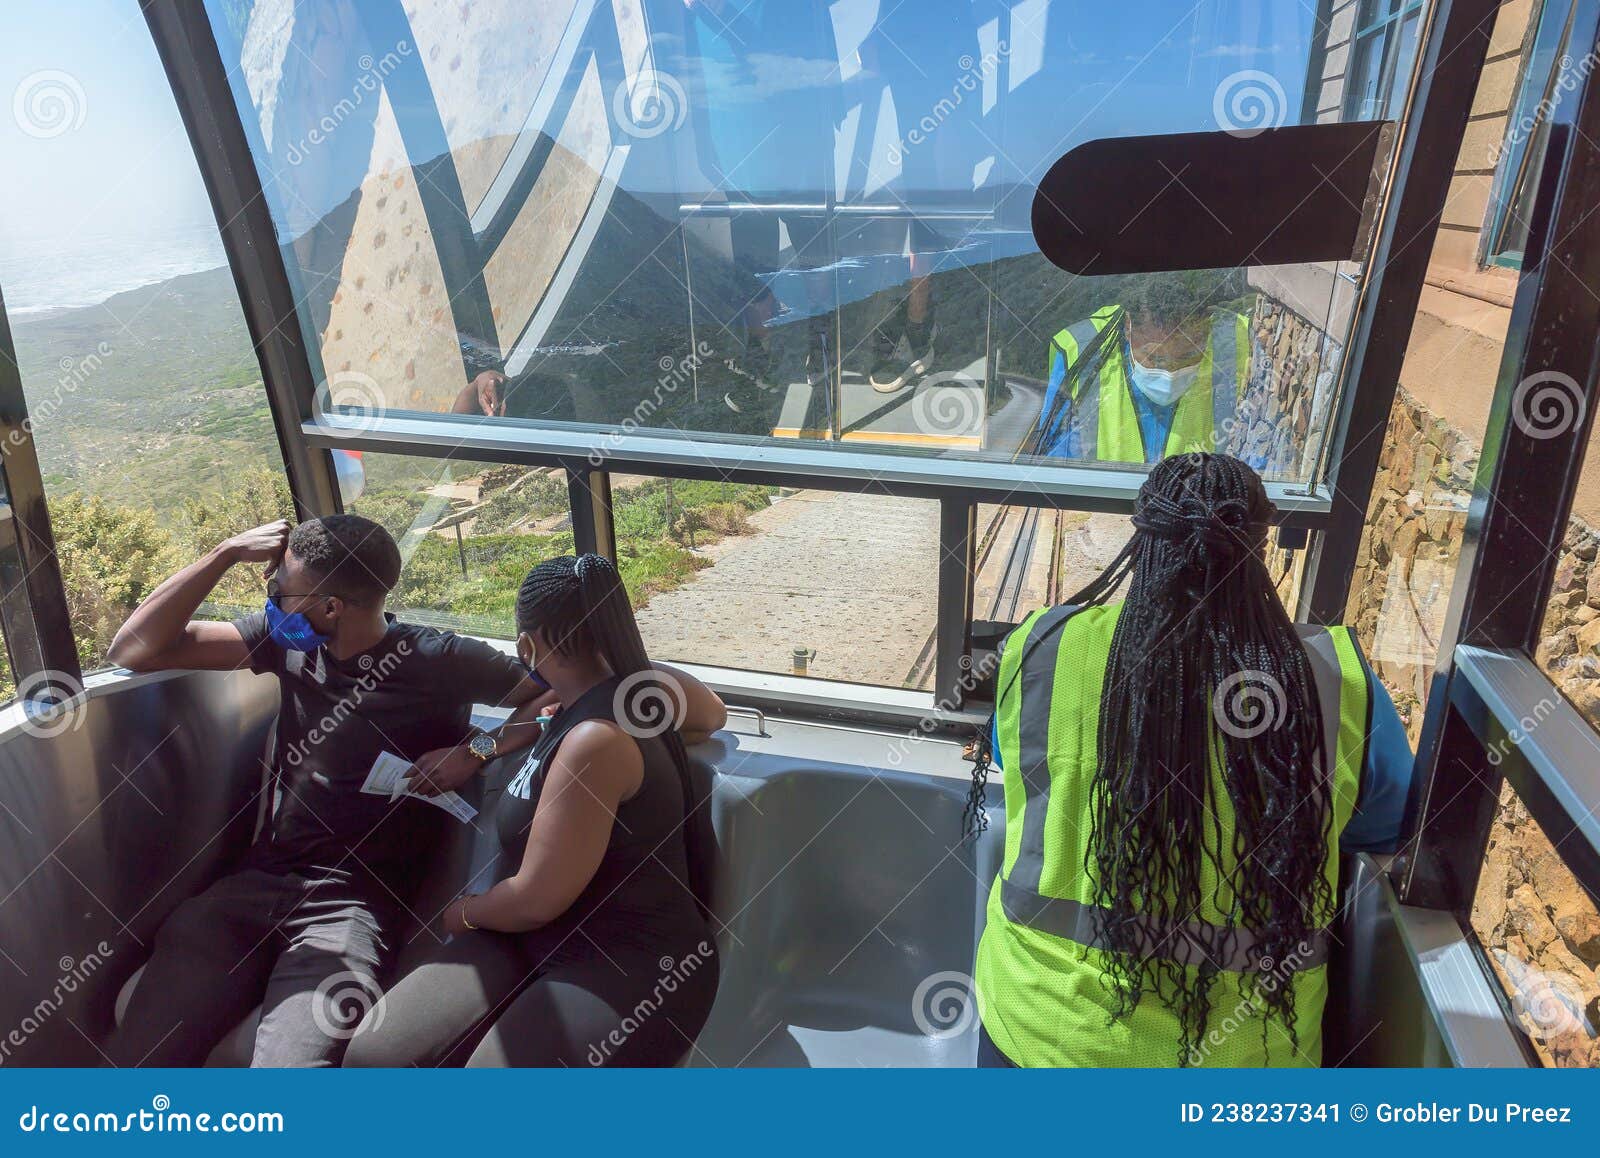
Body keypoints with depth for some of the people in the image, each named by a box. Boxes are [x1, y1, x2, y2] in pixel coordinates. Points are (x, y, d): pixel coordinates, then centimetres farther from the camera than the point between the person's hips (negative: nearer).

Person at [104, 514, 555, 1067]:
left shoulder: (436, 661, -4)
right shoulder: (285, 640, 9)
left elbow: (555, 696, -2)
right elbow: (135, 650, 8)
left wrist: (477, 750, -16)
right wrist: (227, 553, 0)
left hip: (353, 898, -4)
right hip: (258, 880, 5)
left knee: (287, 1084, -27)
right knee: (135, 1054, -15)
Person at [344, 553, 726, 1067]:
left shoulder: (595, 739, -25)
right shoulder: (642, 683, 1)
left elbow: (535, 900, -18)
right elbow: (713, 713, 24)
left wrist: (466, 913, 4)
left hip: (632, 969, -8)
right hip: (538, 944, 9)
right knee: (373, 1055, -6)